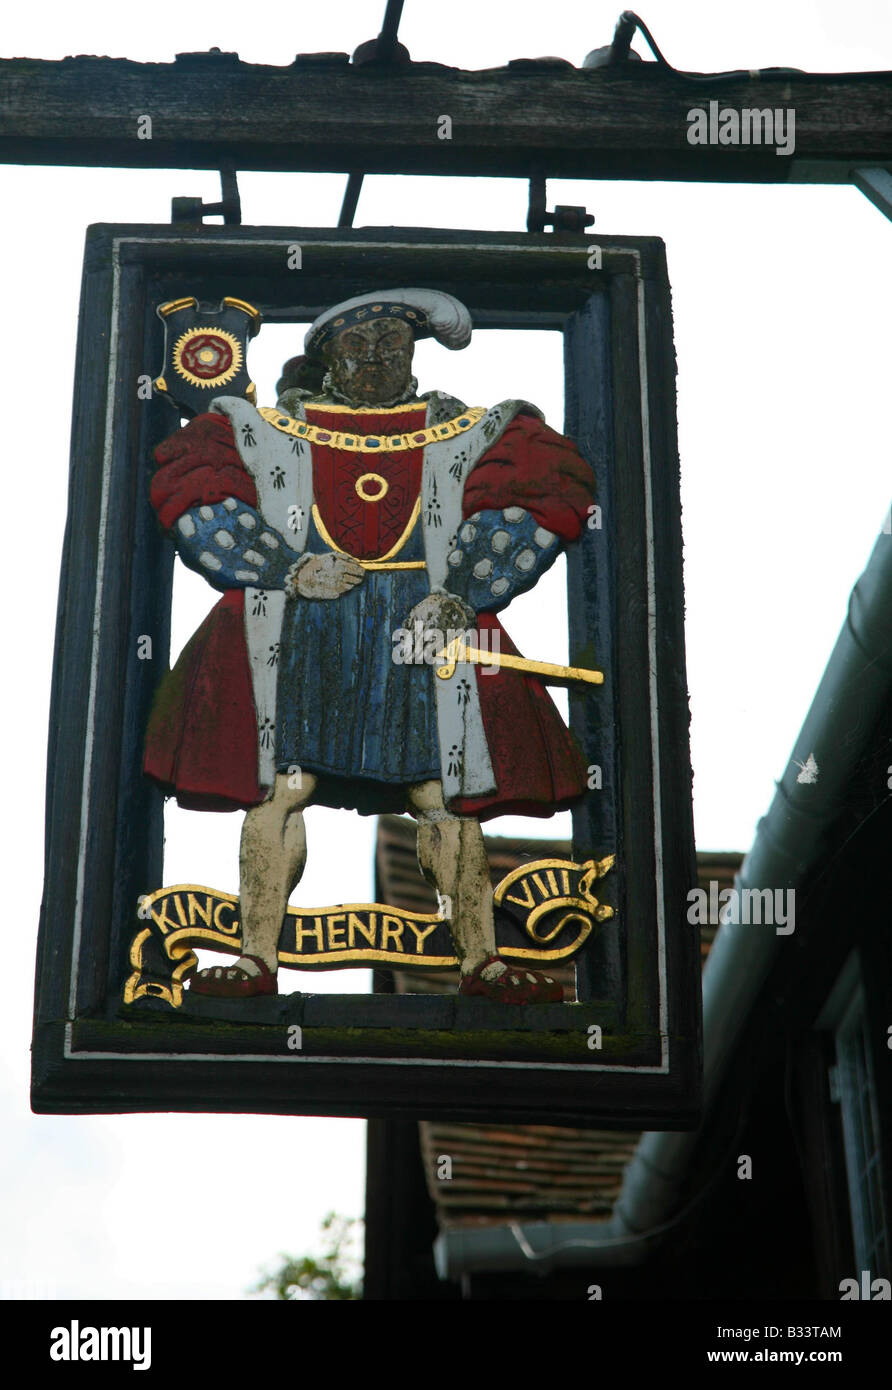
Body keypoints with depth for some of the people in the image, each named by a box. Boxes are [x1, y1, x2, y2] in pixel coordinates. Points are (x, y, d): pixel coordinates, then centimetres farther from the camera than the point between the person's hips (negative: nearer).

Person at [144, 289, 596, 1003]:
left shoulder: (465, 432, 14)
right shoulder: (269, 430, 14)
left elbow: (554, 488, 2)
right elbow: (185, 483, 3)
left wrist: (459, 594, -9)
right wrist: (290, 569, -8)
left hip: (423, 625, 0)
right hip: (302, 624, 0)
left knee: (446, 797, -6)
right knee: (282, 786, -11)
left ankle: (481, 960, -1)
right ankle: (257, 958, -5)